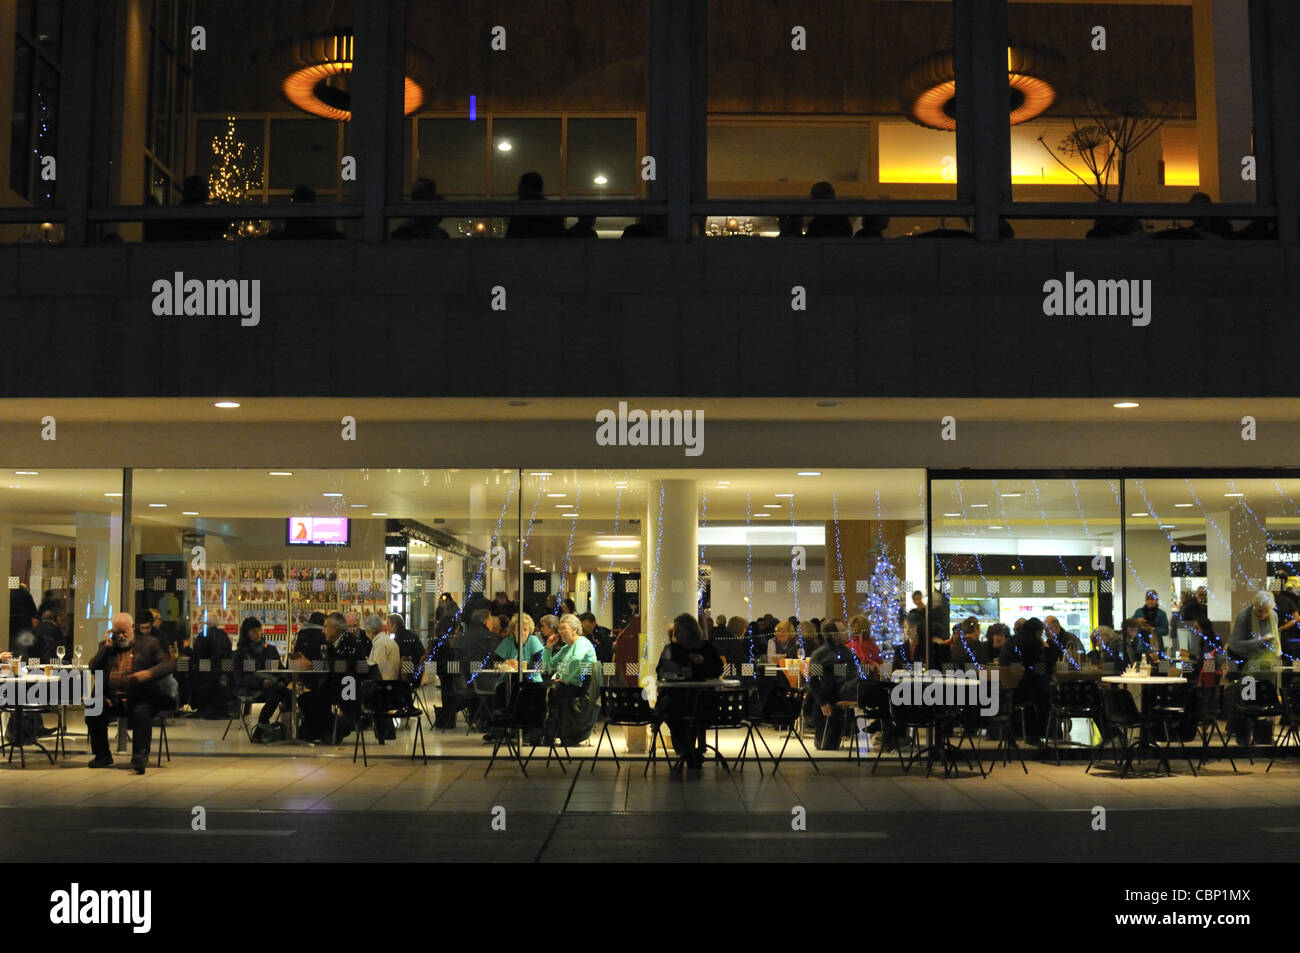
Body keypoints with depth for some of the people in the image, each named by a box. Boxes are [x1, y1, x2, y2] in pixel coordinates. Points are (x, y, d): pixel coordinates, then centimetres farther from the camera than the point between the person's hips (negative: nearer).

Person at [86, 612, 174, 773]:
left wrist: (149, 673, -18)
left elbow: (169, 664, 0)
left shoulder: (148, 643, 10)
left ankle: (140, 757, -30)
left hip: (138, 699, -3)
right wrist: (106, 647, 2)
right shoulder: (108, 647, 21)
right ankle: (103, 756, -4)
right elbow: (93, 668, 9)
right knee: (92, 711, -22)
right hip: (112, 699, 4)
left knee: (141, 713, -35)